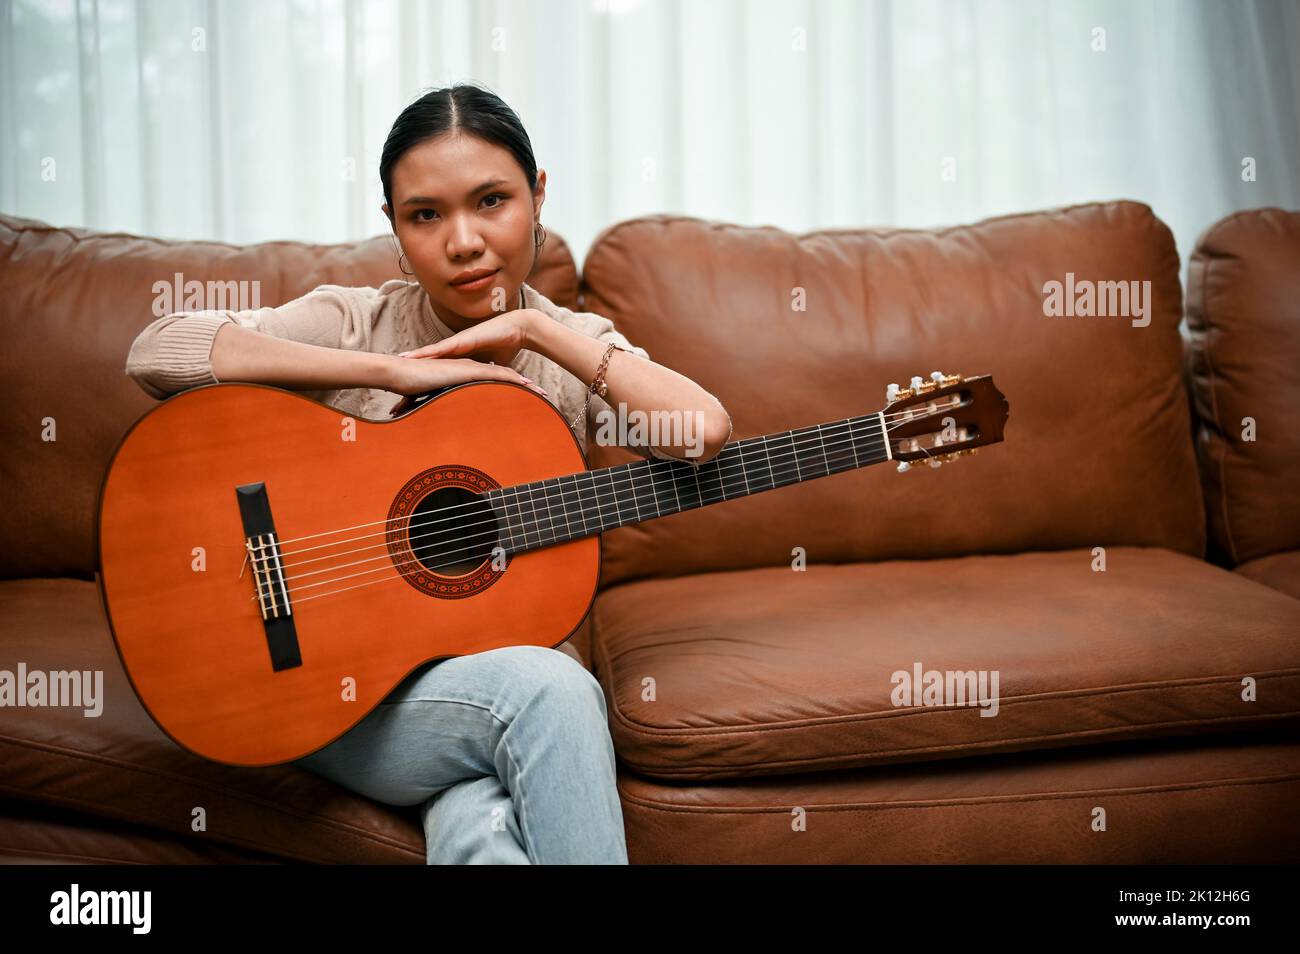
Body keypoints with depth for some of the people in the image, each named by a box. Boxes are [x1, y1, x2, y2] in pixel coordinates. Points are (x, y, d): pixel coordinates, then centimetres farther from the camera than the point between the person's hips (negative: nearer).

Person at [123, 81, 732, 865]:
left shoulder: (574, 350, 3)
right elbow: (156, 351, -21)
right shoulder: (356, 321, -3)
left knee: (480, 828, -33)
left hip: (514, 672, 1)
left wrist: (535, 330, -15)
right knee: (545, 686, -30)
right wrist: (392, 371, -20)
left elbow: (706, 431, -17)